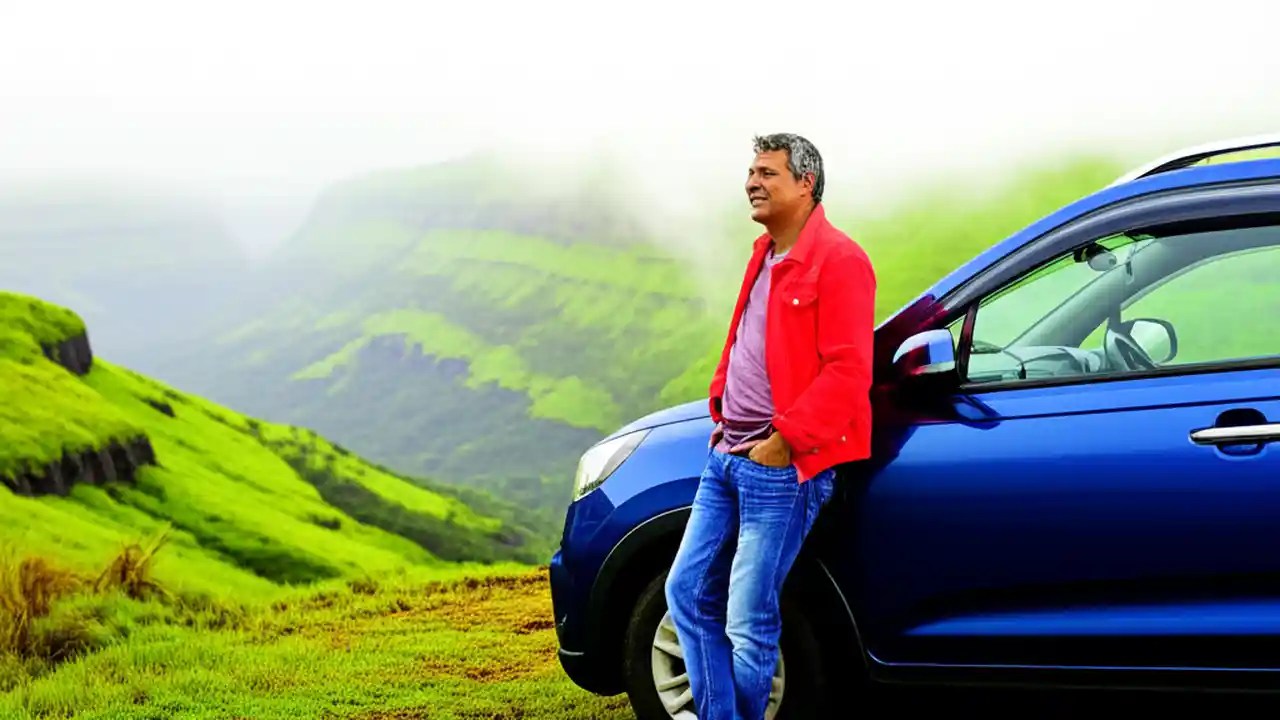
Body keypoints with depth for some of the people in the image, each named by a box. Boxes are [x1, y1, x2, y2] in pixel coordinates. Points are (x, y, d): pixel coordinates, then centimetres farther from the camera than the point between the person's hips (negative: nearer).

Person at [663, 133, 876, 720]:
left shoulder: (838, 260, -12)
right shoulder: (766, 256, 17)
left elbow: (847, 370, -18)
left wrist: (784, 441, -19)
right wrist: (722, 412, 14)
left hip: (780, 466, -10)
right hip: (727, 456, 10)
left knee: (749, 623, -6)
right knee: (688, 592, 9)